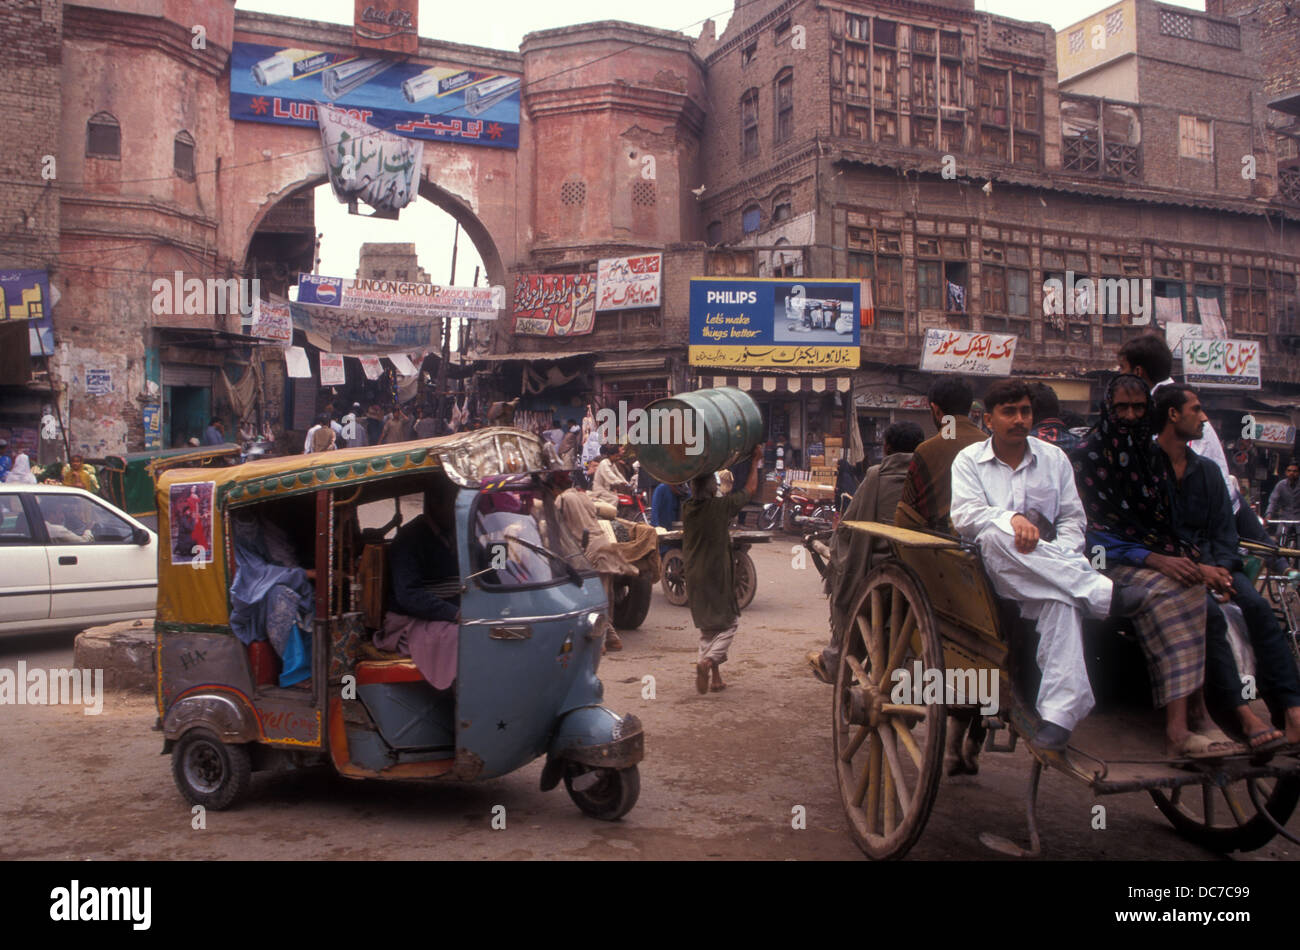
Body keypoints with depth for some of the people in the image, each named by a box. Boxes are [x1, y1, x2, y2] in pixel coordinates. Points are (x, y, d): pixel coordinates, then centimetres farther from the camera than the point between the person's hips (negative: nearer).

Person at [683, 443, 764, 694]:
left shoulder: (687, 509, -2)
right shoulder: (721, 507, -14)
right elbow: (750, 488, 0)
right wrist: (755, 460, 15)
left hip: (694, 577, 5)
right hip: (717, 577, -5)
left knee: (706, 628, 16)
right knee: (727, 625, 6)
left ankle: (714, 677, 16)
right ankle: (707, 661, -18)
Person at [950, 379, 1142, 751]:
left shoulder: (1054, 458, 18)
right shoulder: (969, 460, 10)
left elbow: (1072, 520, 12)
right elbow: (965, 515, -7)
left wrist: (1057, 559, -9)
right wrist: (1012, 518, -26)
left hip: (1053, 568, 2)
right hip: (994, 568, -1)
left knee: (1063, 600, -34)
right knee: (996, 534, -37)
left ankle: (1058, 714, -41)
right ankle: (1104, 593, -37)